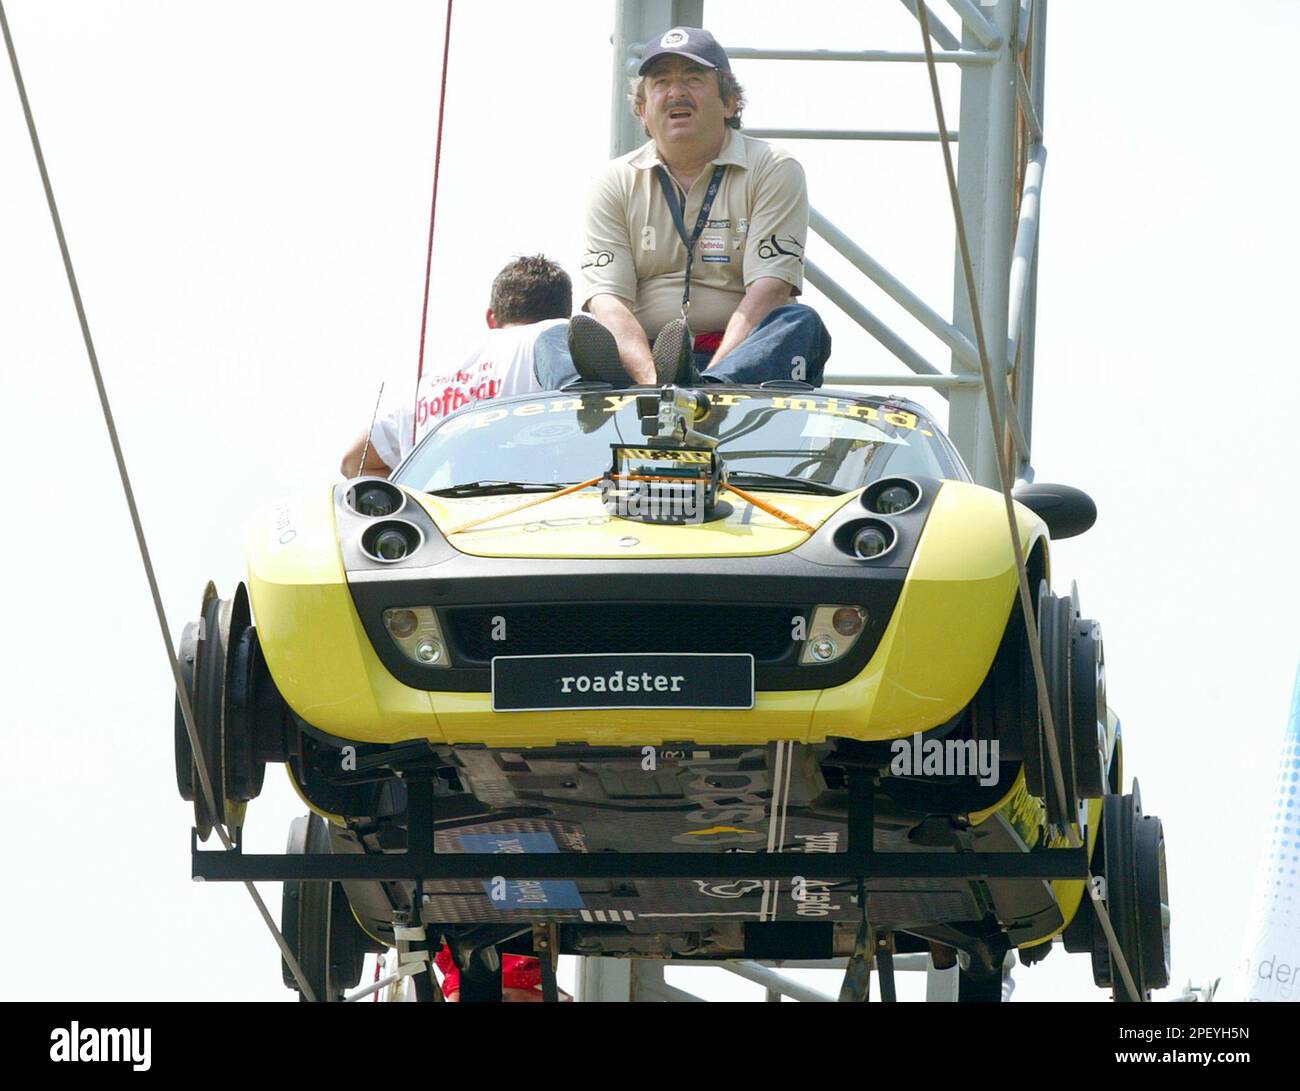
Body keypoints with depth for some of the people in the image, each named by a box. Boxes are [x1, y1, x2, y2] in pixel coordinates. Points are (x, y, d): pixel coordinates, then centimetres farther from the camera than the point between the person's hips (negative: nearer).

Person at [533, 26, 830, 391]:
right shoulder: (618, 182, 12)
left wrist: (711, 379, -26)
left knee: (801, 323, -30)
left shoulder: (774, 170, 6)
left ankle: (700, 387, -61)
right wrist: (651, 379, -25)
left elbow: (768, 291, -8)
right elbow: (608, 300, -2)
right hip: (637, 357, 1)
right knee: (554, 339, -23)